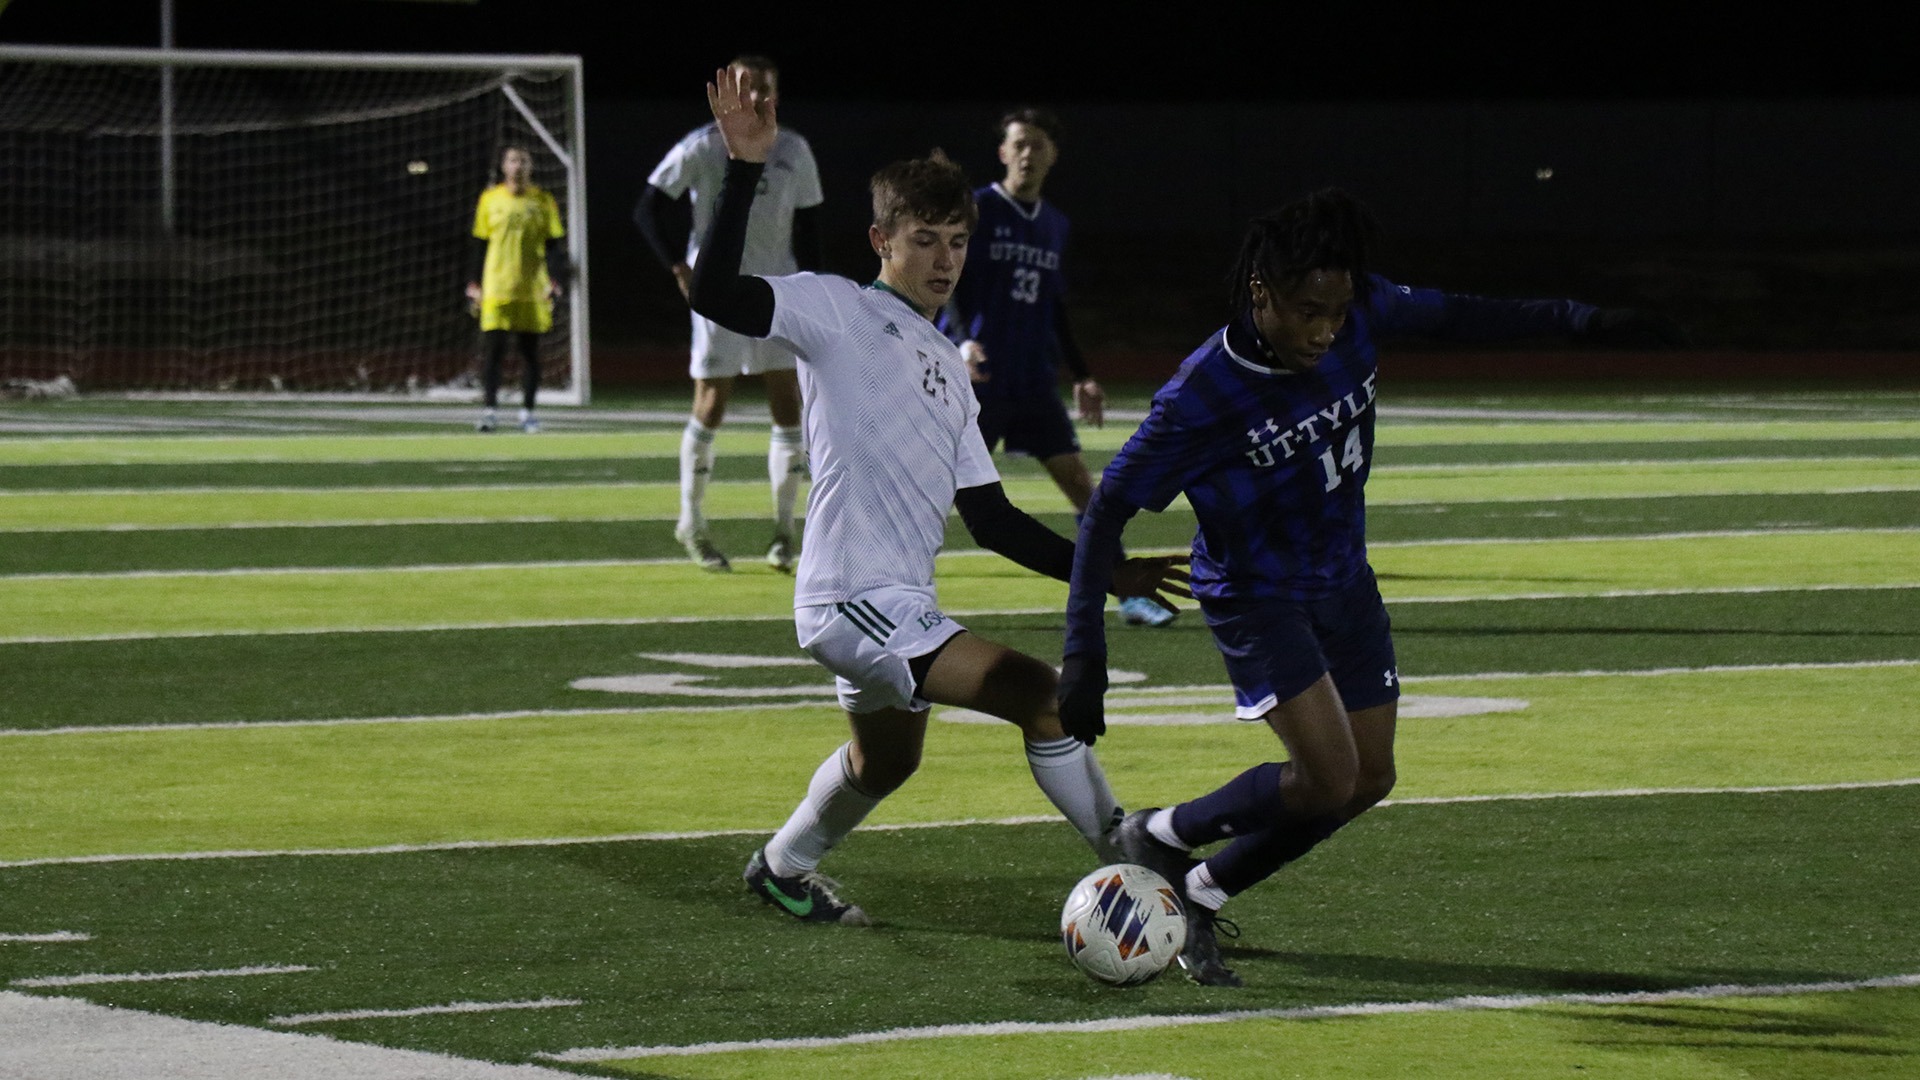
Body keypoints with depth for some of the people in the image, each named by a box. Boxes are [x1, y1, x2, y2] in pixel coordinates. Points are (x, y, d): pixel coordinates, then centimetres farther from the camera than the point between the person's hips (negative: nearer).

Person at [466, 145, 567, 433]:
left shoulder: (542, 200, 4)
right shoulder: (490, 199, 6)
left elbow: (553, 245, 4)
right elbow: (479, 244, 10)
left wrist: (555, 282, -7)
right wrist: (474, 284, 7)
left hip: (532, 289, 0)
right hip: (496, 288, 0)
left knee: (530, 351, 3)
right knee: (492, 348, -8)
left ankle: (527, 412, 11)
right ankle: (489, 407, -4)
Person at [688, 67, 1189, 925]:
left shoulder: (947, 368, 18)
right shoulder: (838, 311, -4)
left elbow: (991, 521, 18)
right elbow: (714, 295, -21)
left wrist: (1107, 570, 11)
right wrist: (745, 170, -27)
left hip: (901, 603, 10)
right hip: (853, 596, -10)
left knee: (886, 757, 30)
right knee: (1038, 692, -21)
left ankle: (784, 869, 54)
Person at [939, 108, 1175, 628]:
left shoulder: (1055, 224, 14)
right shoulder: (976, 210, -4)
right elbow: (947, 284, -11)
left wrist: (1080, 376, 18)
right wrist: (965, 340, -28)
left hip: (1035, 382, 5)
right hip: (978, 378, -5)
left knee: (1079, 482, 0)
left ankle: (1129, 596, 2)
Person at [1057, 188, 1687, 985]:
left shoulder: (1360, 316, -16)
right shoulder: (1202, 397, -30)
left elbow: (1453, 316, 5)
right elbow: (1108, 511, -25)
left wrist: (1582, 322, 4)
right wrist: (1085, 653, -29)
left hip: (1344, 583, 7)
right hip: (1256, 598, -7)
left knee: (1369, 779, 8)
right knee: (1327, 777, -19)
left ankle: (1201, 893, 23)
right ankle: (1157, 837, 3)